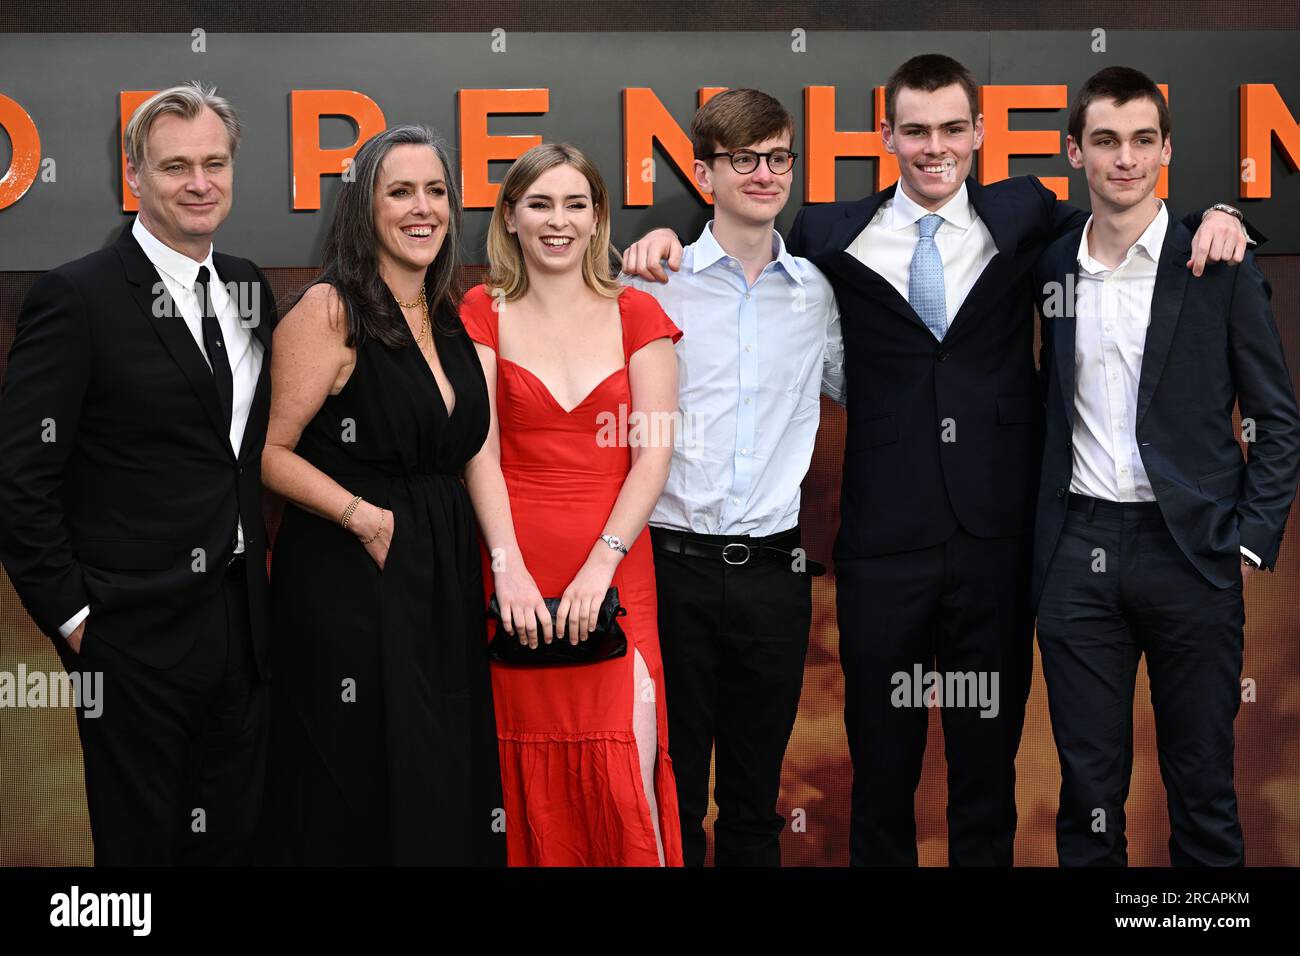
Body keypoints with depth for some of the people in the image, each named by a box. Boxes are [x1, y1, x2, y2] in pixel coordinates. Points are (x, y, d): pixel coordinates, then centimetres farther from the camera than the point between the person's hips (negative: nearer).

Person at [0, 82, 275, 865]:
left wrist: (259, 559, 10)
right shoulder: (77, 297, -12)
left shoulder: (251, 289, 9)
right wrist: (72, 615, -12)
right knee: (143, 844, 7)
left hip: (244, 624, 6)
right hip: (137, 638, -6)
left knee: (234, 837, 15)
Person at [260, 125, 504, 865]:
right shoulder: (330, 310, -10)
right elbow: (270, 452, -13)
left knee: (446, 784, 10)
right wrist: (365, 517, -17)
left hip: (446, 573, 7)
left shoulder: (451, 313, 11)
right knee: (357, 793, 1)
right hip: (350, 578, -6)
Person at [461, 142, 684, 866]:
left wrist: (600, 564, -11)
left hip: (615, 575, 0)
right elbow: (480, 449, -1)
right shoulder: (485, 312, 8)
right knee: (534, 779, 2)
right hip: (516, 576, 0)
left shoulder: (636, 314, 8)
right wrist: (509, 564, -13)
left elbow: (653, 454, 0)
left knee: (622, 777, -6)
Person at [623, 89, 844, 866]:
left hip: (773, 568, 3)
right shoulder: (653, 284, -1)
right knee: (670, 788, 6)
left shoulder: (816, 293, 8)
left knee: (757, 797, 12)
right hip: (674, 564, -2)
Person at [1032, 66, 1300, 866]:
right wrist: (1044, 542, 8)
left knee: (1202, 785, 5)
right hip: (1079, 552, 3)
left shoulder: (1221, 267, -3)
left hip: (1187, 552, -3)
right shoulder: (1054, 268, 9)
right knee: (1087, 785, 8)